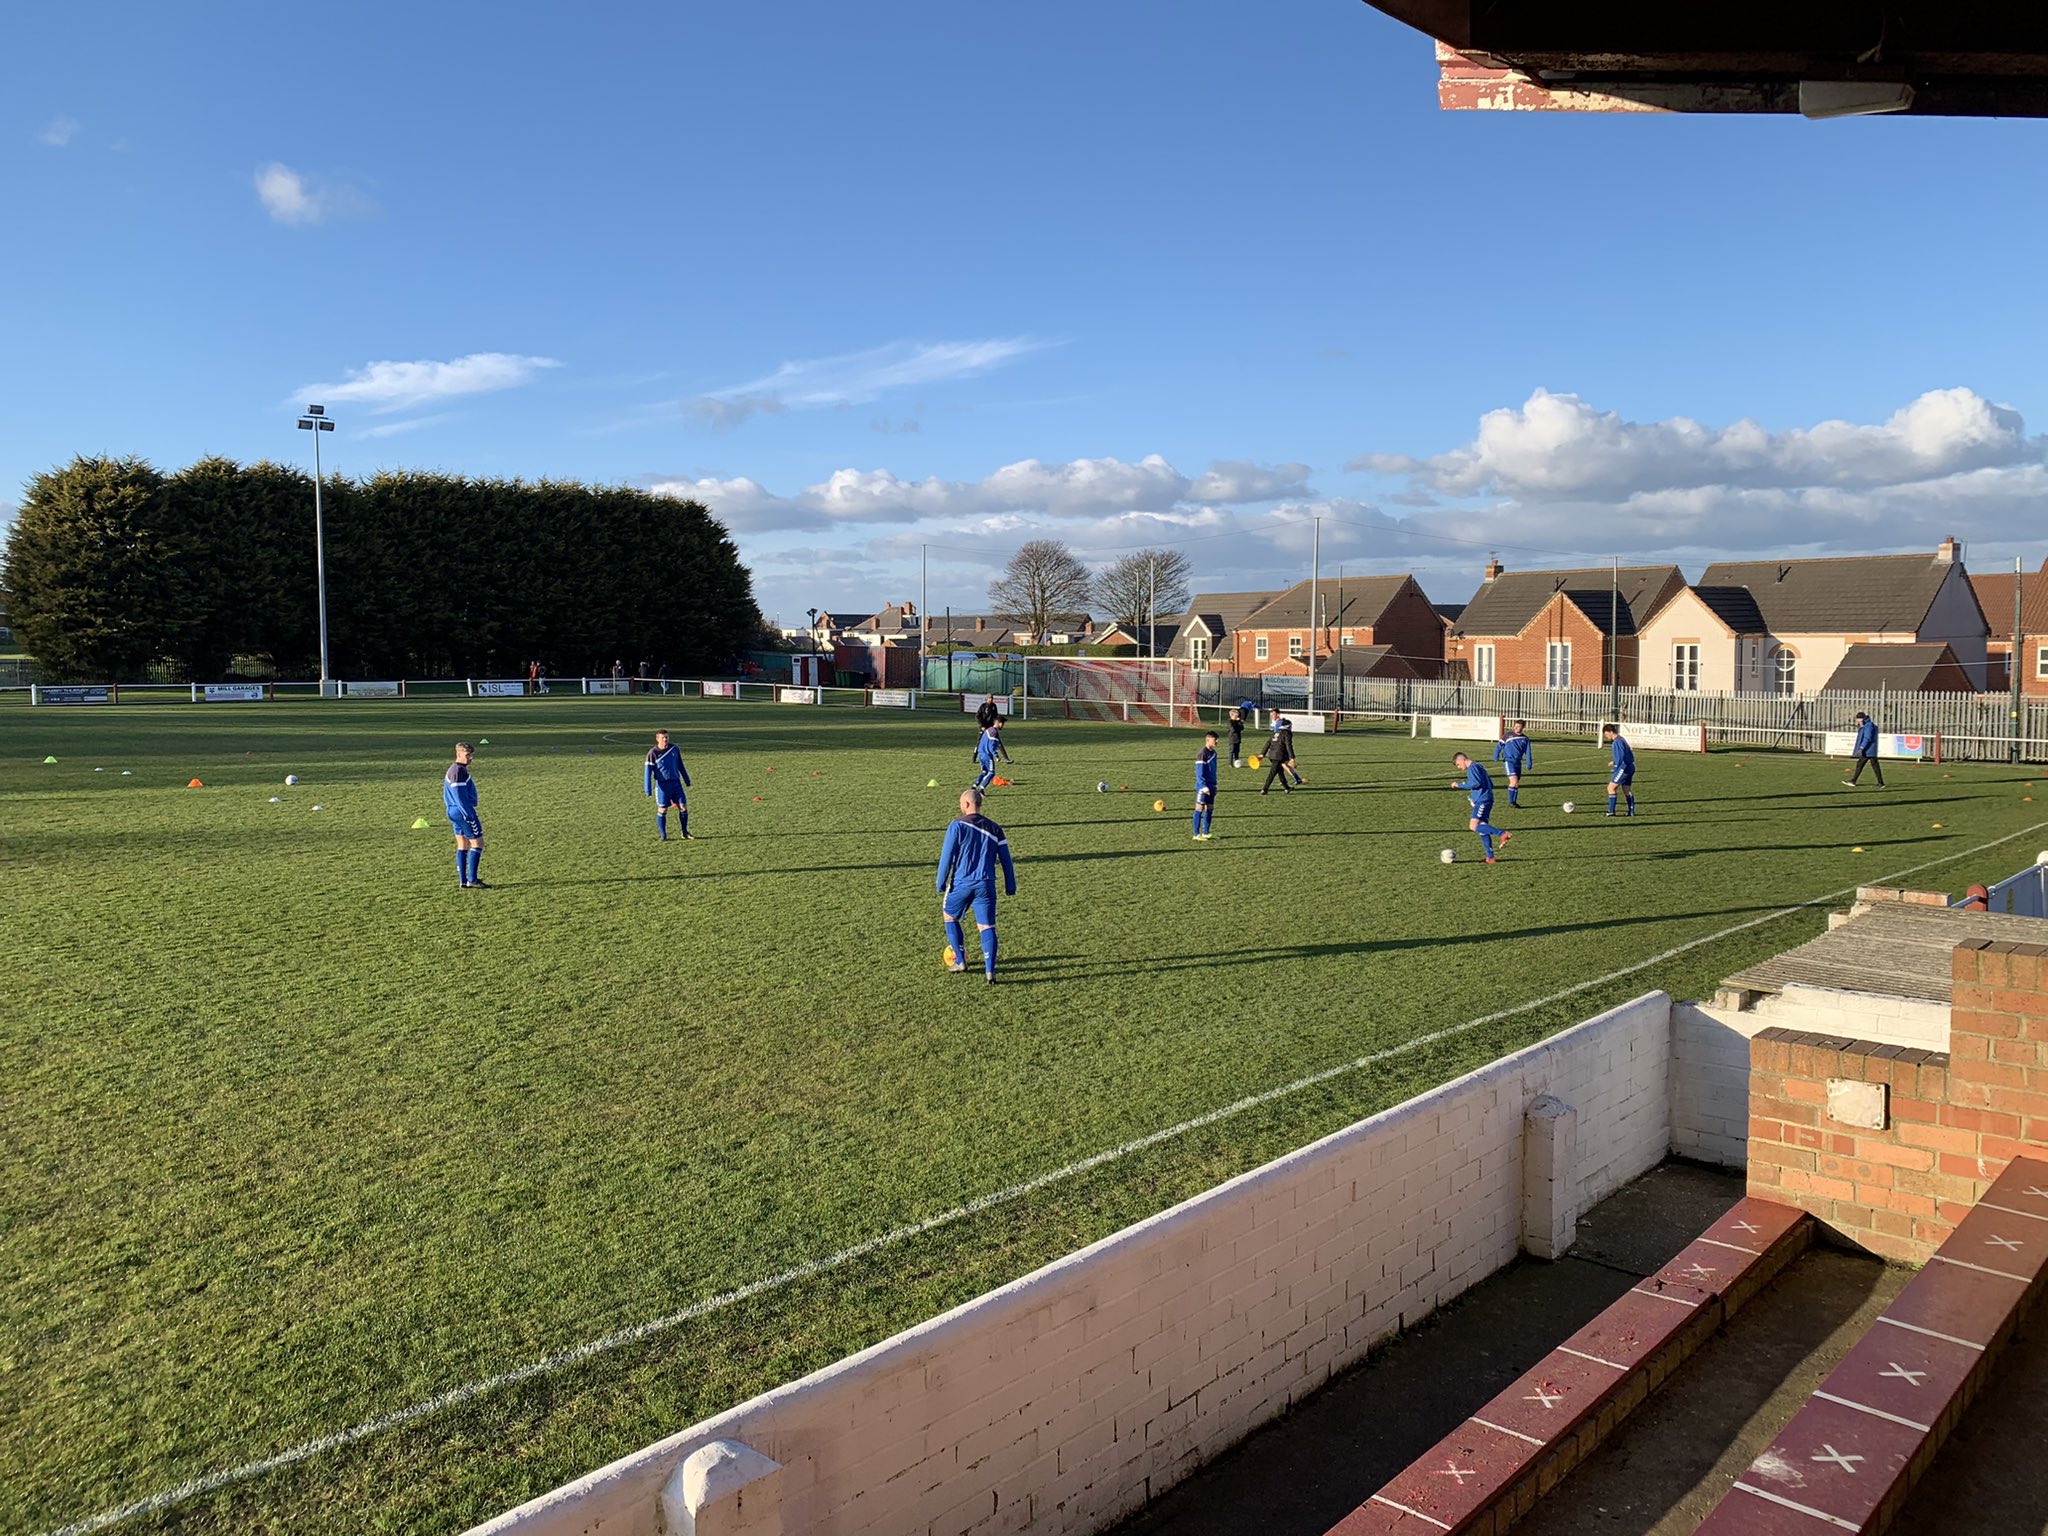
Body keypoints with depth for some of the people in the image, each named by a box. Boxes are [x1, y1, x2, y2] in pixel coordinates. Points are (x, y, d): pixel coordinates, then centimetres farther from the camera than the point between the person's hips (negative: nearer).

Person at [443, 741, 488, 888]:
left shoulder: (451, 770, 16)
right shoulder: (459, 771, -16)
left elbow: (447, 796, 21)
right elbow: (460, 796, -21)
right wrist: (469, 815, -19)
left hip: (453, 811, 10)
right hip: (463, 811, -10)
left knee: (462, 846, 11)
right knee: (477, 843, -5)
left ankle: (463, 881, 12)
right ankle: (472, 880, -7)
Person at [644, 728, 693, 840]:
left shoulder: (675, 748, 3)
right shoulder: (652, 753, -9)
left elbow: (680, 766, 15)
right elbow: (648, 771, -8)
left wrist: (687, 780, 18)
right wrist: (648, 789, -11)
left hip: (676, 783, 4)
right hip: (662, 785, -4)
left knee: (683, 807, 2)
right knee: (662, 810, 1)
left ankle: (684, 832, 16)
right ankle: (663, 836, 12)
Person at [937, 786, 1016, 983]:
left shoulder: (957, 826, -6)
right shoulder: (994, 829, 6)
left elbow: (946, 857, -7)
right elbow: (1006, 861, 8)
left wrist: (941, 884, 0)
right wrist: (1010, 887, 15)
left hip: (961, 884, -2)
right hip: (985, 885, 2)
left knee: (950, 917, 21)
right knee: (987, 927, 4)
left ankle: (960, 961, 23)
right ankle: (990, 971, -7)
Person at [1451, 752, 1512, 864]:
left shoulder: (1472, 767, -6)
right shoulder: (1478, 767, 24)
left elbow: (1476, 782, -20)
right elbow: (1490, 784, 26)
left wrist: (1460, 785, -11)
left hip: (1482, 801, -10)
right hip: (1484, 801, 10)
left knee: (1474, 826, -21)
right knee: (1482, 828, 9)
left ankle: (1502, 834, -27)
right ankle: (1490, 857, 8)